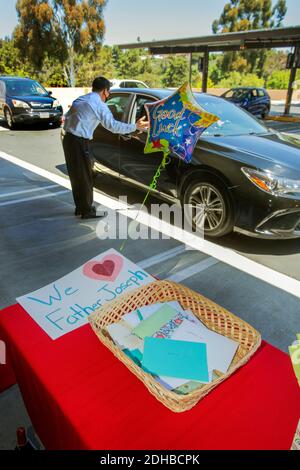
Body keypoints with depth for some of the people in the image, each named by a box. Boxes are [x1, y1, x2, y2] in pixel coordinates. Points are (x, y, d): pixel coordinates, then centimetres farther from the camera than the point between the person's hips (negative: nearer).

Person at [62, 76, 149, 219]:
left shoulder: (80, 99, 17)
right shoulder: (99, 105, -9)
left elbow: (67, 117, 21)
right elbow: (113, 125, -16)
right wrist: (135, 127, -10)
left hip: (68, 139, 9)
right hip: (79, 142, -9)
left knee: (75, 175, 16)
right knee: (85, 176, -1)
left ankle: (80, 207, 27)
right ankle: (87, 211, 7)